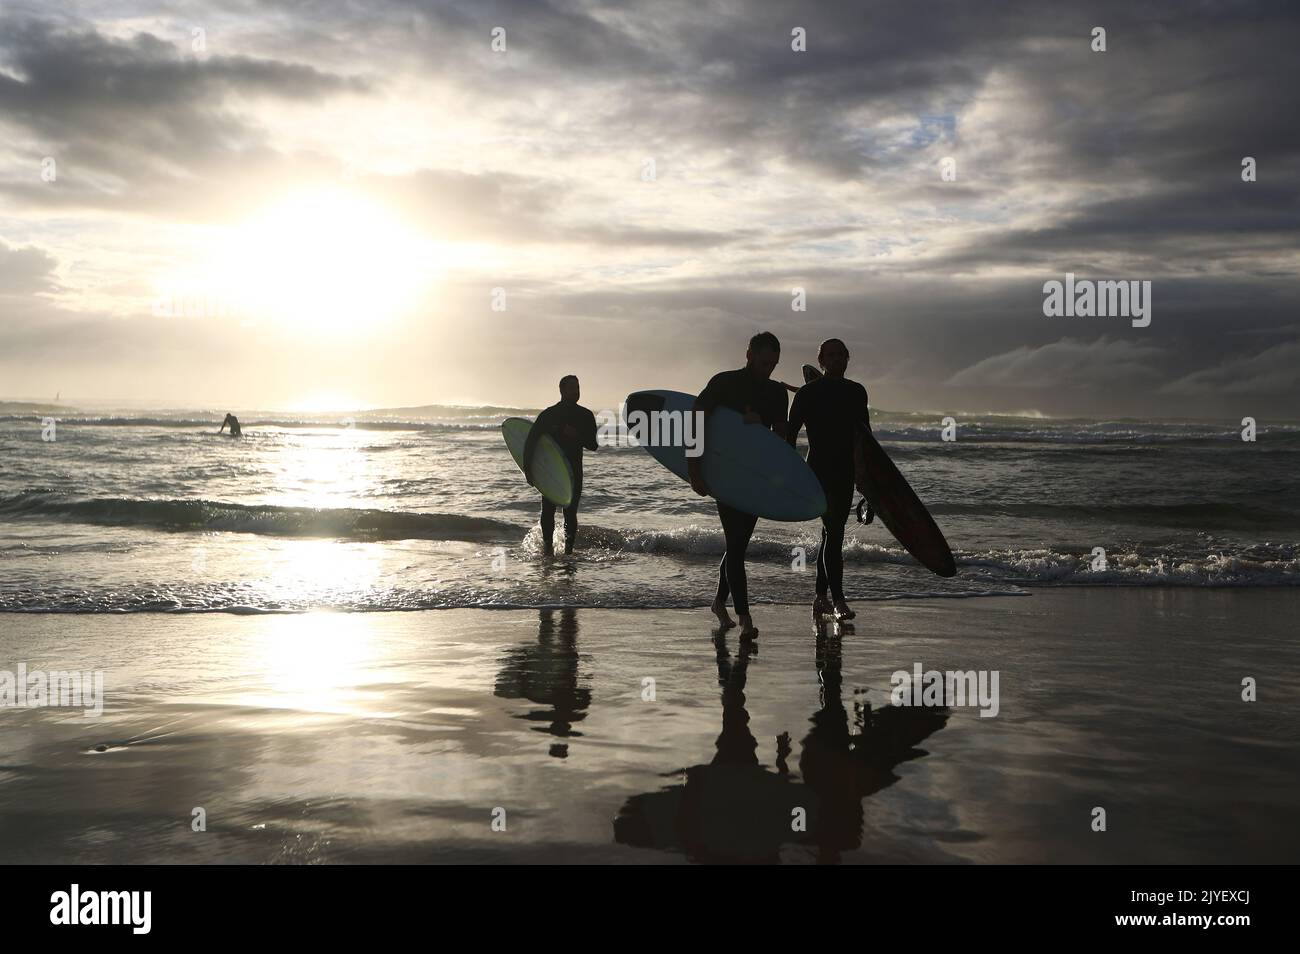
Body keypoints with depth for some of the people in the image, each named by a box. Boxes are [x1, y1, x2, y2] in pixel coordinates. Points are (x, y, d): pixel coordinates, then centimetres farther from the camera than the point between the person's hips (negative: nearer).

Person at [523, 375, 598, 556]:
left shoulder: (586, 416, 6)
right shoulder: (548, 415, -2)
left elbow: (593, 445, 5)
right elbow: (531, 441, -5)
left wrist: (577, 436, -15)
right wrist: (527, 468, -13)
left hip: (574, 471, 2)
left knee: (570, 513, -1)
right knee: (548, 510, -10)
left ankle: (568, 551, 6)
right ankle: (548, 546, 2)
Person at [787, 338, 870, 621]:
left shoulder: (856, 392, 9)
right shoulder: (807, 393, -4)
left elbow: (862, 434, 12)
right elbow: (791, 433, -3)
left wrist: (863, 471, 8)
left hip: (845, 471, 6)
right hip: (819, 469, -6)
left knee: (831, 532, 12)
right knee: (833, 532, -13)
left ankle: (821, 597, 22)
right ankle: (838, 600, -13)